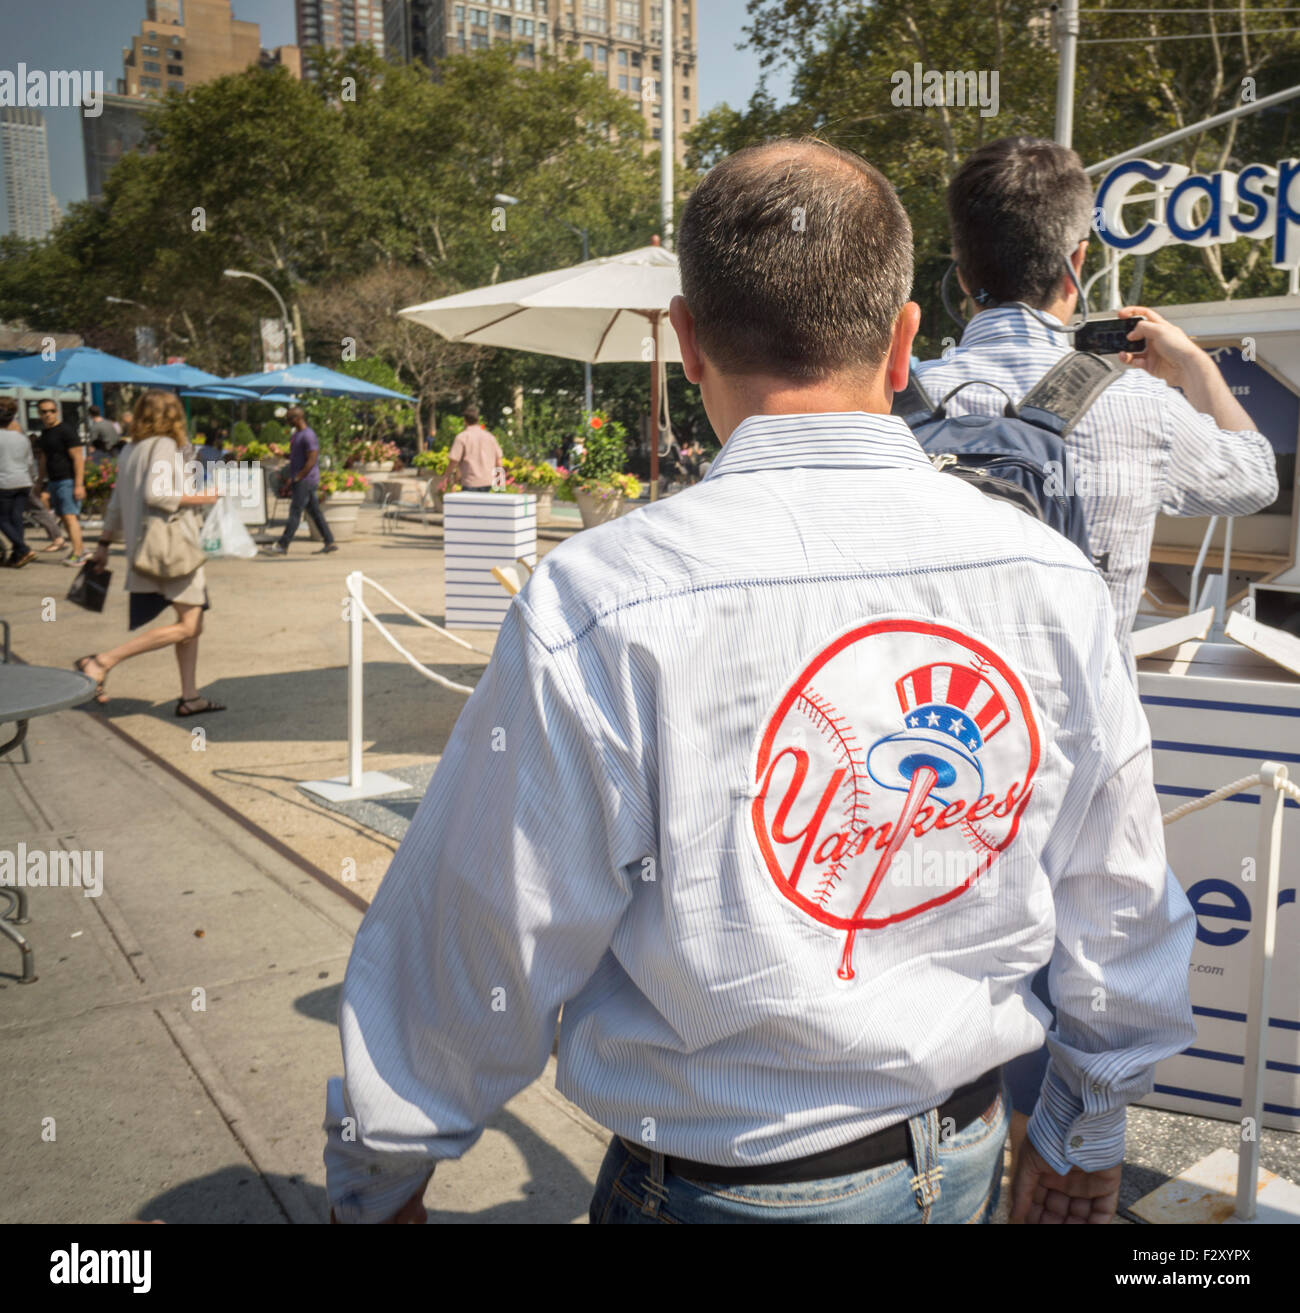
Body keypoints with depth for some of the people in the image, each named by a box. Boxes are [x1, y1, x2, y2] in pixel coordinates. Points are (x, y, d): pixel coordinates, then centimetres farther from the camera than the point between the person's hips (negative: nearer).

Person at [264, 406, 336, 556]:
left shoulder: (308, 435, -14)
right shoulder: (297, 434, 17)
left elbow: (312, 460, -19)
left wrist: (296, 478, -18)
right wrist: (291, 480, 16)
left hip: (305, 480, -10)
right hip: (299, 480, 10)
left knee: (295, 512, -9)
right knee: (315, 512, 10)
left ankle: (282, 545, -9)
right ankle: (330, 542, 12)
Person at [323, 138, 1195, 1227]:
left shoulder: (599, 610, -27)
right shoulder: (1056, 577, -12)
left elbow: (484, 962, -17)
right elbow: (1122, 919, 0)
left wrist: (378, 1177, 4)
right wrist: (1084, 1140, 18)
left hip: (729, 1188, -4)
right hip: (967, 1161, 5)